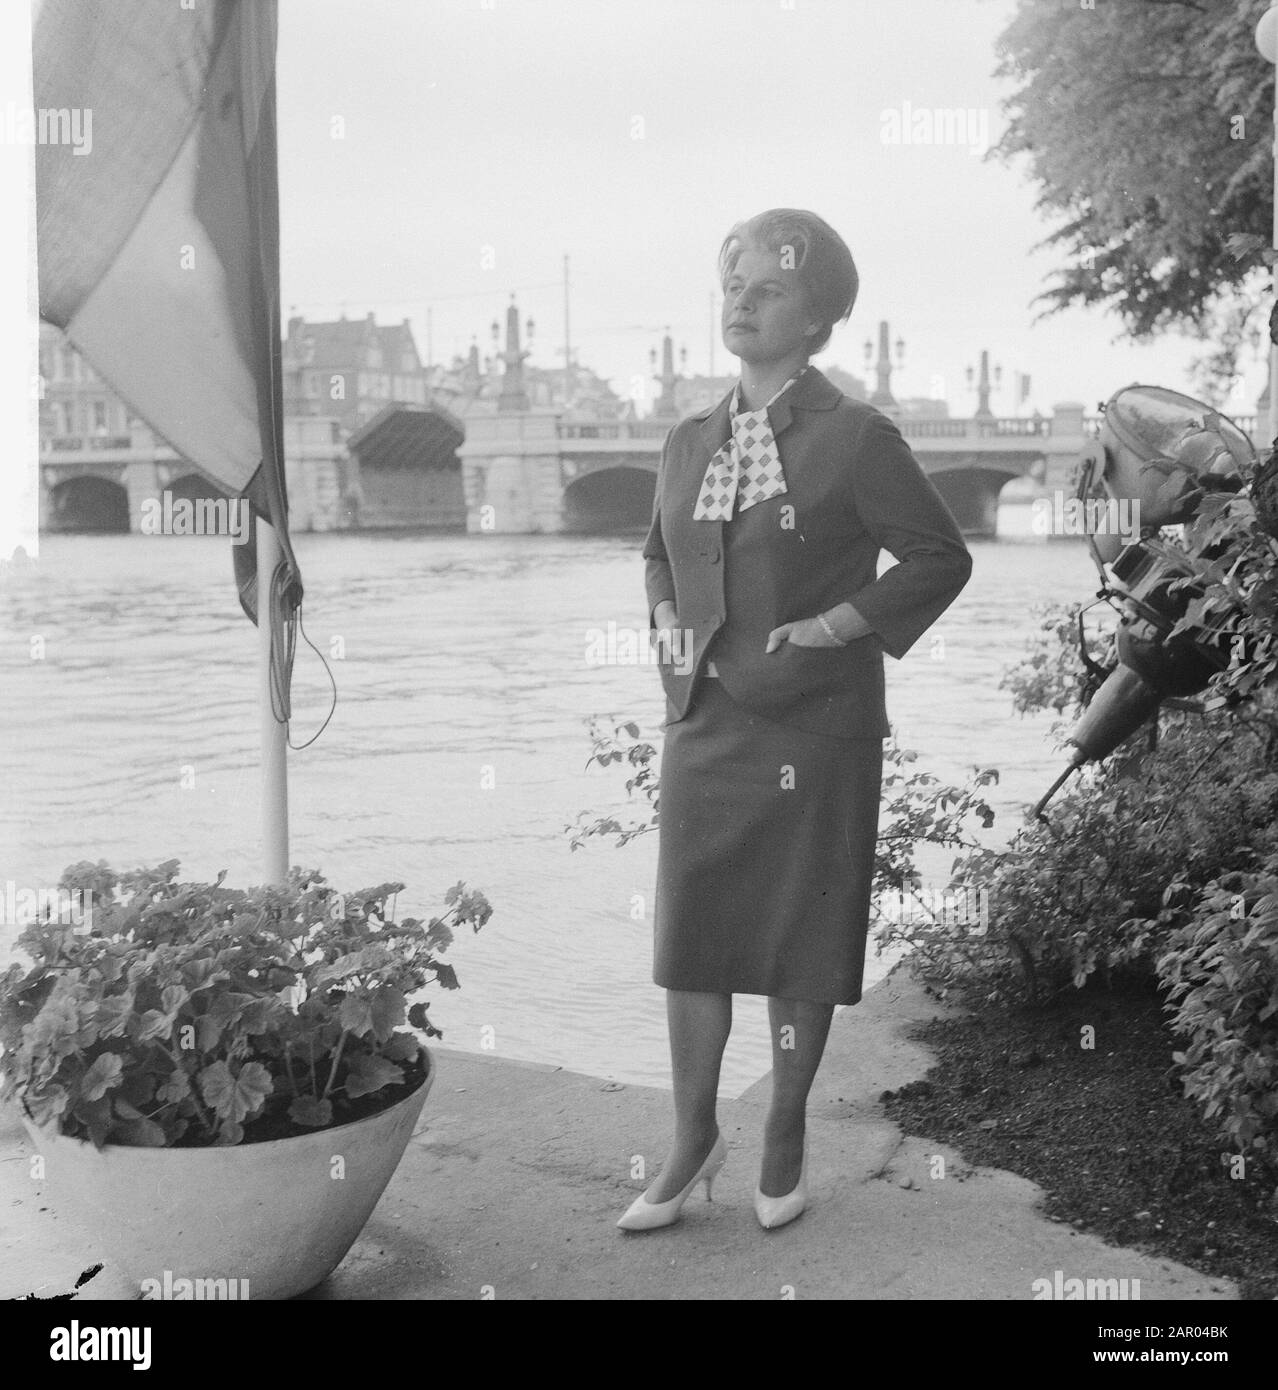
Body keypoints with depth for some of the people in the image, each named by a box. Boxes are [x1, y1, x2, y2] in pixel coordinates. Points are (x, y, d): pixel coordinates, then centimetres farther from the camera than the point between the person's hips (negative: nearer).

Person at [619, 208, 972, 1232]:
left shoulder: (856, 438, -8)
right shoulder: (690, 442, 9)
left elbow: (941, 558, -4)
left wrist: (836, 624, -12)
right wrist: (667, 621, 6)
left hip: (815, 733, -5)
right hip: (703, 725, 5)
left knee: (800, 941, 6)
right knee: (688, 935, 7)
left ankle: (786, 1136, 25)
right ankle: (695, 1141, 23)